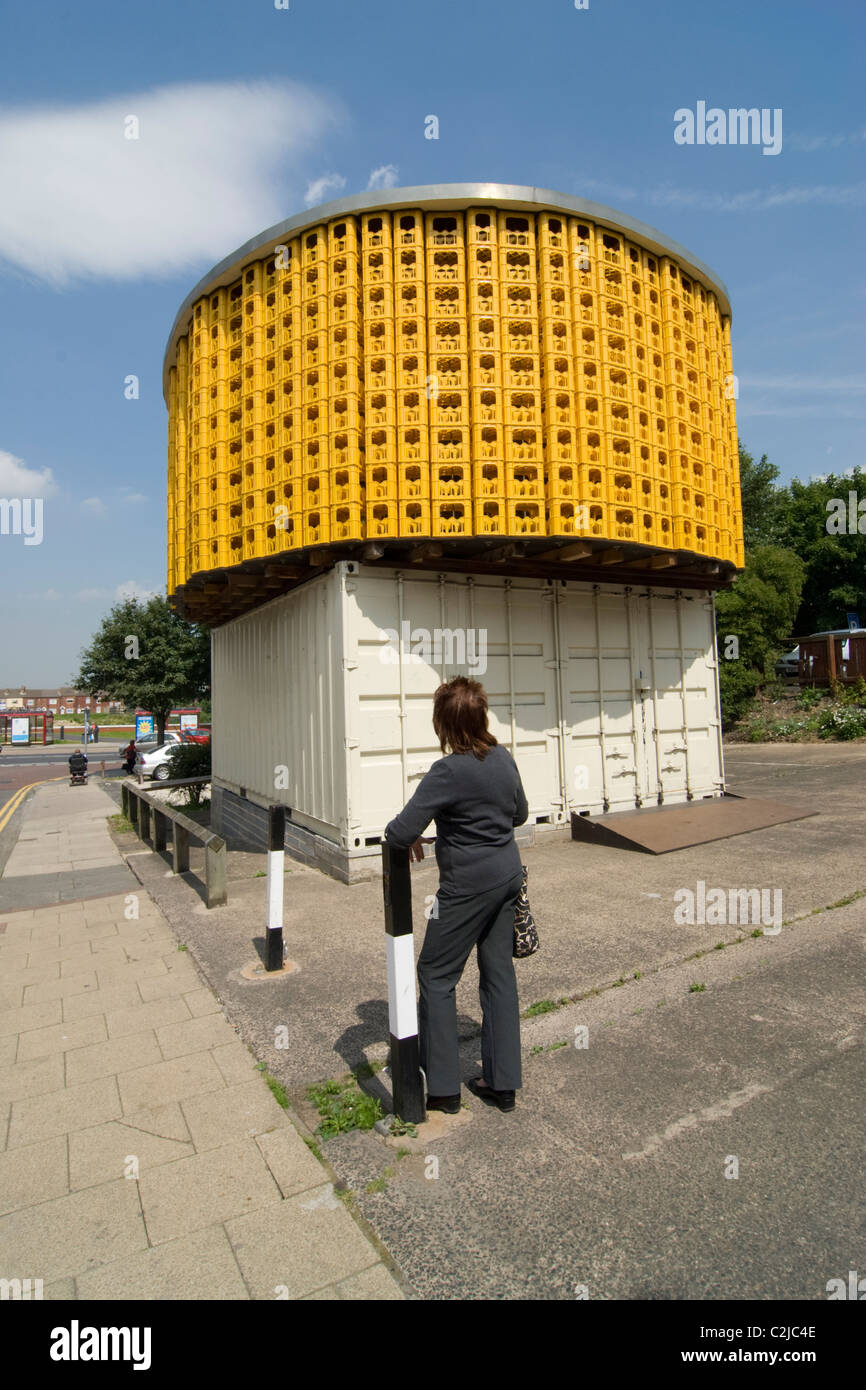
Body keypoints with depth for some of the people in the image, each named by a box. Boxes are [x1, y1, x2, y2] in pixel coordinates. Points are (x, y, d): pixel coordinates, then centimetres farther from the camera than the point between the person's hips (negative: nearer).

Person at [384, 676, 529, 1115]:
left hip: (468, 885, -7)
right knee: (499, 973, 16)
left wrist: (396, 832, -4)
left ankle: (443, 1087, 22)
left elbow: (401, 833, -25)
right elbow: (520, 813, 14)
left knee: (436, 976, 10)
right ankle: (502, 1082, 30)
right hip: (507, 876, 8)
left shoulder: (448, 772, -23)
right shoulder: (503, 758, -1)